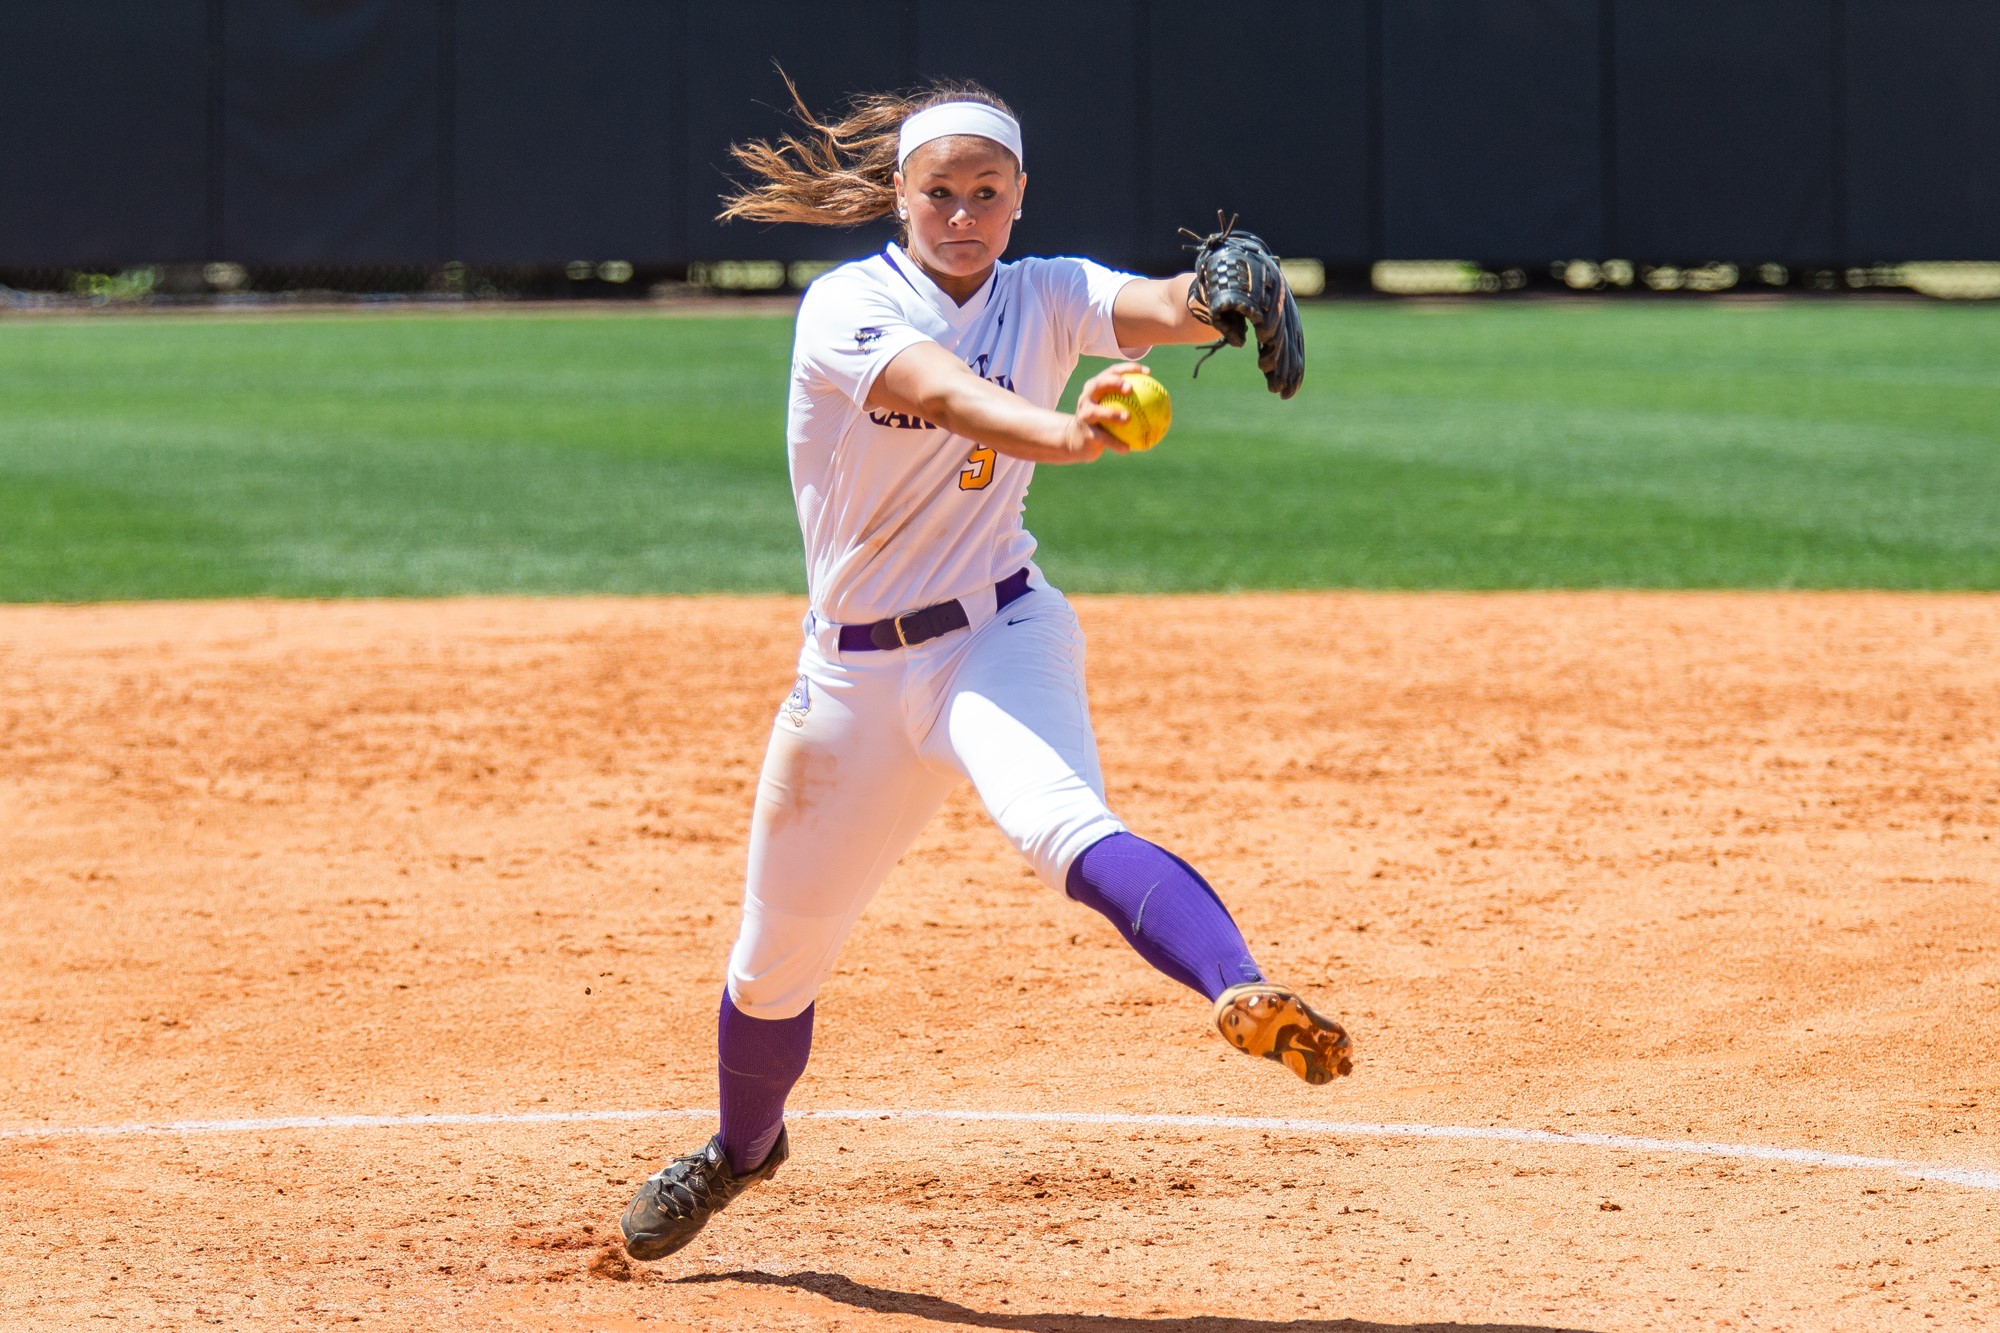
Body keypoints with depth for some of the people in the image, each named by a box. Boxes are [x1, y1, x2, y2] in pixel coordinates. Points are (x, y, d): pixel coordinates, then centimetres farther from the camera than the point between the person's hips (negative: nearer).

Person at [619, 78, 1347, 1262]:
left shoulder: (1049, 298, -2)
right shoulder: (847, 308, -11)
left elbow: (1154, 309, -23)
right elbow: (945, 394, -32)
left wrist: (1218, 299, -49)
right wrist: (1059, 432, -54)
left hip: (1000, 636, -1)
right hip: (855, 668, 1)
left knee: (1063, 825, -34)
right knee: (777, 955, 14)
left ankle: (1246, 996, -56)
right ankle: (742, 1146, 44)